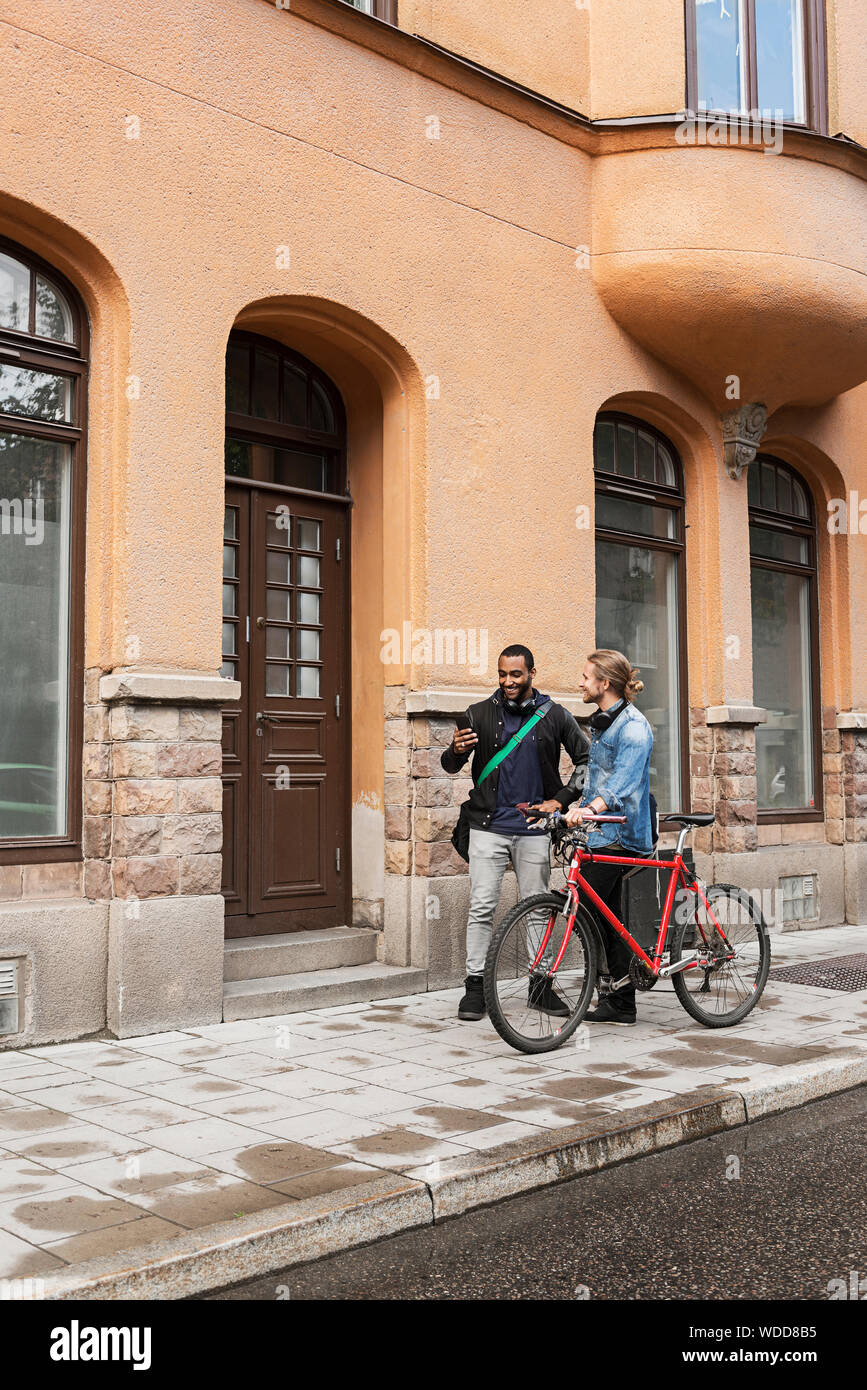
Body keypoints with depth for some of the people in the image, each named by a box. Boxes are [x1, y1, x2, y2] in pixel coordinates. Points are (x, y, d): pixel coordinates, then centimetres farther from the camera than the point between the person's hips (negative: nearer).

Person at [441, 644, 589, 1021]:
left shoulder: (554, 715, 3)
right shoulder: (479, 714, 3)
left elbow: (586, 759, 9)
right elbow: (450, 765, 6)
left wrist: (562, 799, -1)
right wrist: (455, 751, -18)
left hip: (534, 827, 1)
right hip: (488, 825, 0)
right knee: (482, 907, -3)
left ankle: (540, 985, 17)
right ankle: (475, 985, 6)